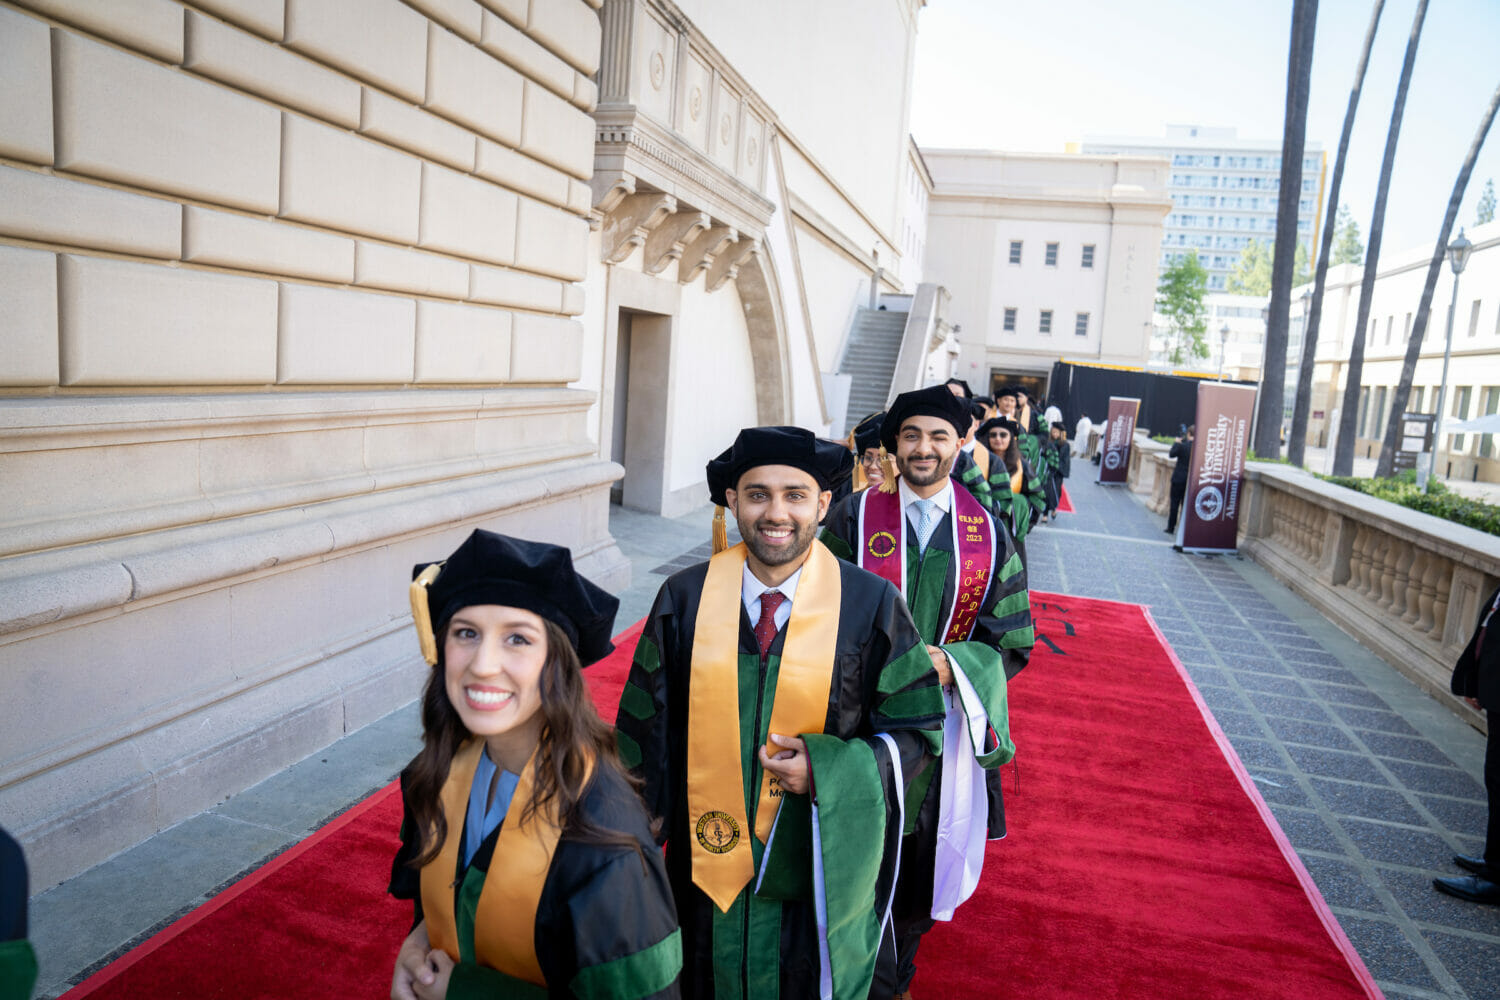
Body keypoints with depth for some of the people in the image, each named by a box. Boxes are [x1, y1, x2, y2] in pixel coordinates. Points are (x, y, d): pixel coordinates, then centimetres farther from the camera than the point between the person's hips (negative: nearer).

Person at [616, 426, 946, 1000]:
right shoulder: (685, 598, -8)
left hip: (823, 874, -1)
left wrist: (829, 769, -20)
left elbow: (919, 727, -5)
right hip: (708, 869, 1)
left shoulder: (871, 605, -12)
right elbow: (644, 731, 0)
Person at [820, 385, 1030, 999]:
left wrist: (951, 666, -18)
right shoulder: (854, 518, -5)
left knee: (922, 863, 16)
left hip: (947, 722, 1)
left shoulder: (989, 535, -1)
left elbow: (1012, 643, 0)